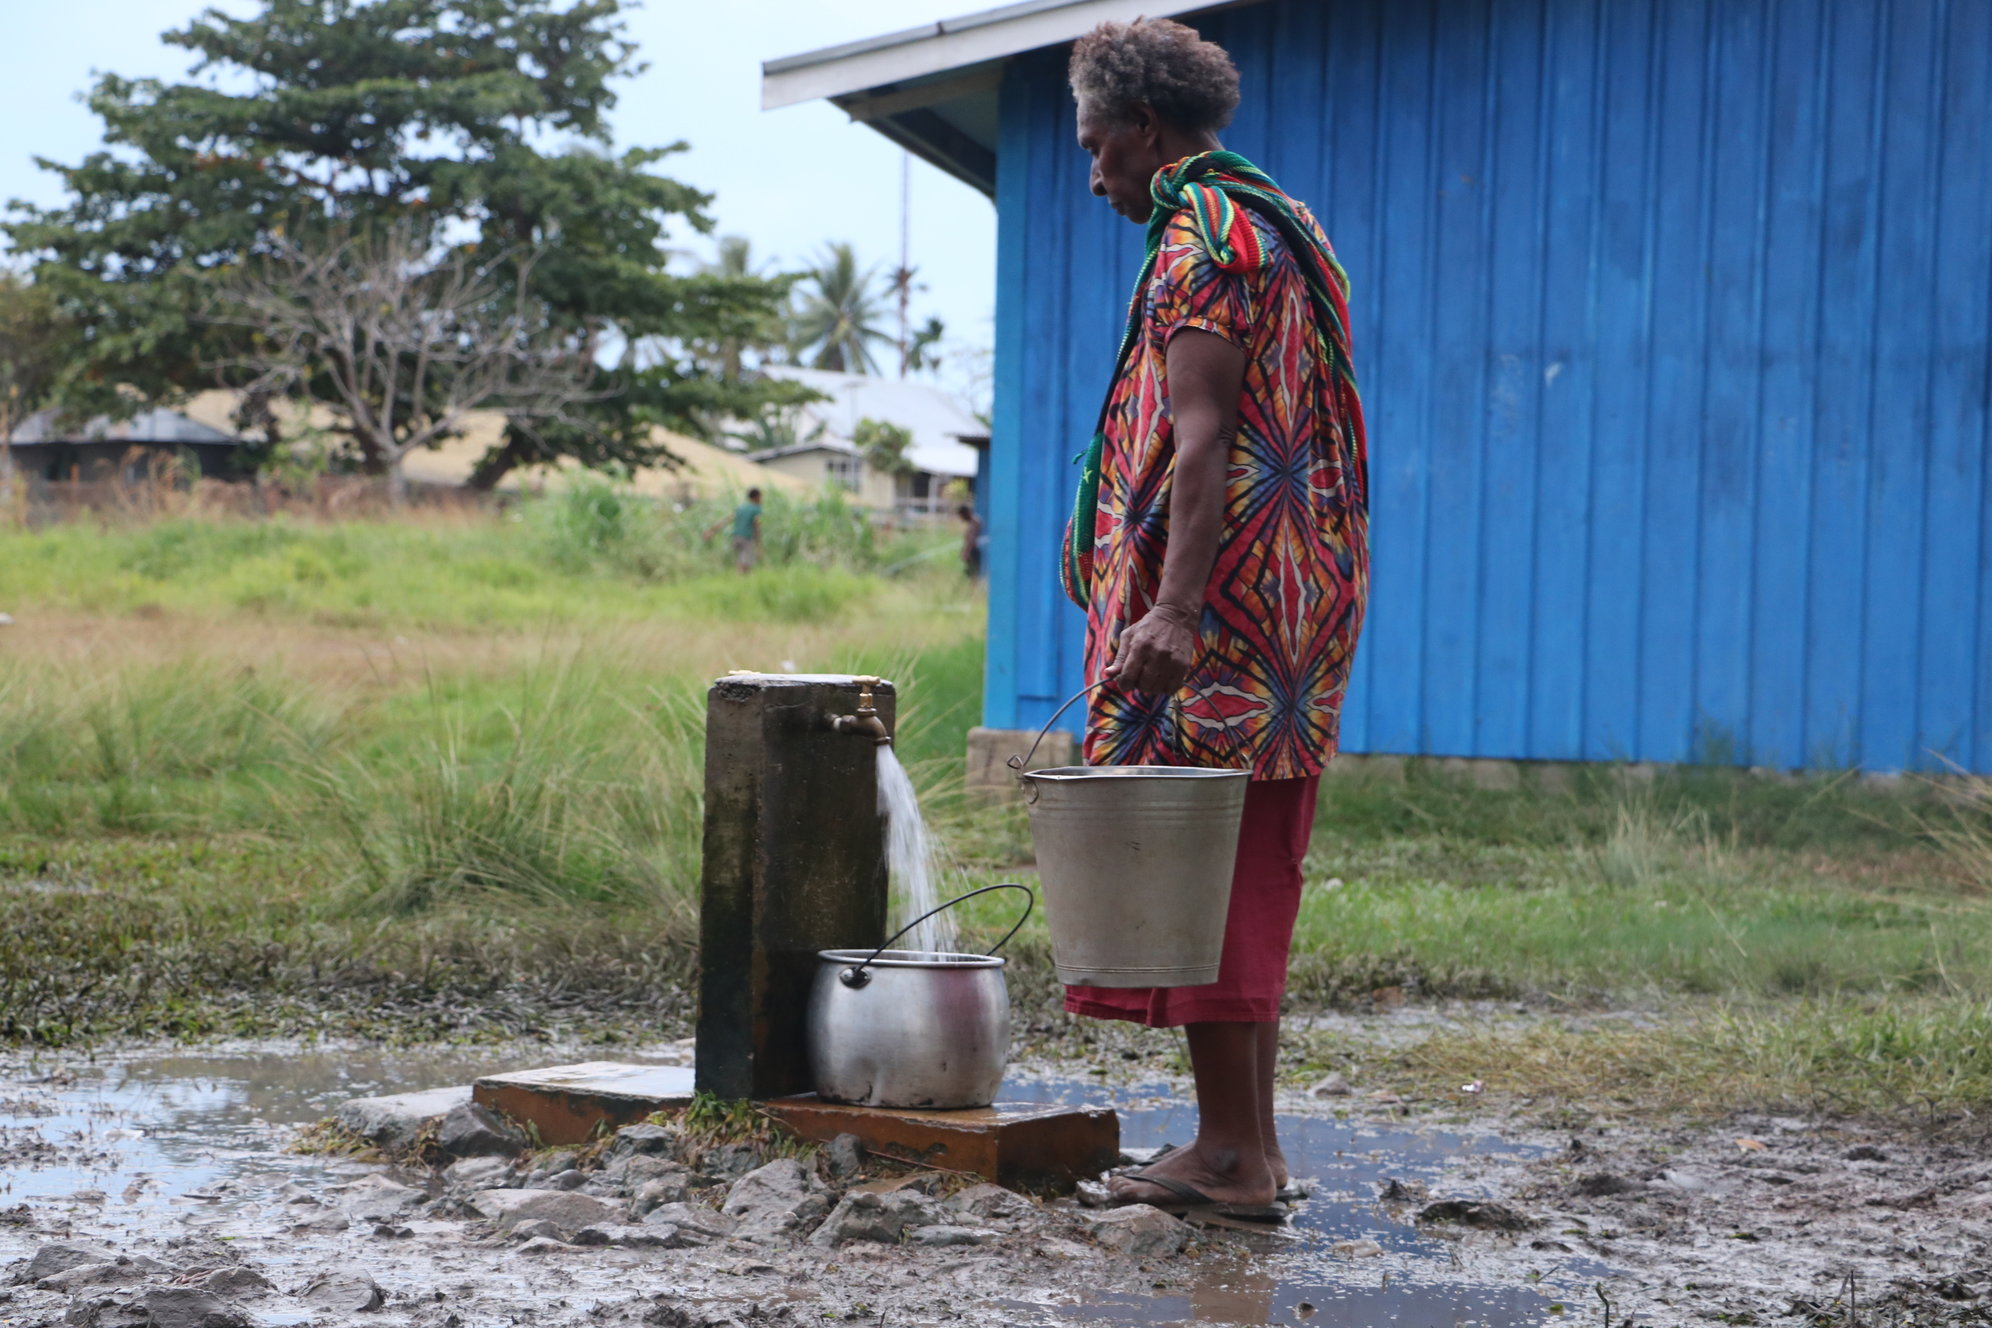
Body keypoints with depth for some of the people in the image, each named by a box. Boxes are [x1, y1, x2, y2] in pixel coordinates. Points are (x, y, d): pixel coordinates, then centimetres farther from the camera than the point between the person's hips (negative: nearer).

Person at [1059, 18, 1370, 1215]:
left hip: (1217, 608, -10)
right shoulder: (1285, 228, 21)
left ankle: (1230, 1150, -7)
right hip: (1297, 609, 10)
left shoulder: (1202, 239, -10)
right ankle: (1250, 1144, 15)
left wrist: (1174, 610, -29)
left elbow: (1200, 437, -21)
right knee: (1249, 878, 11)